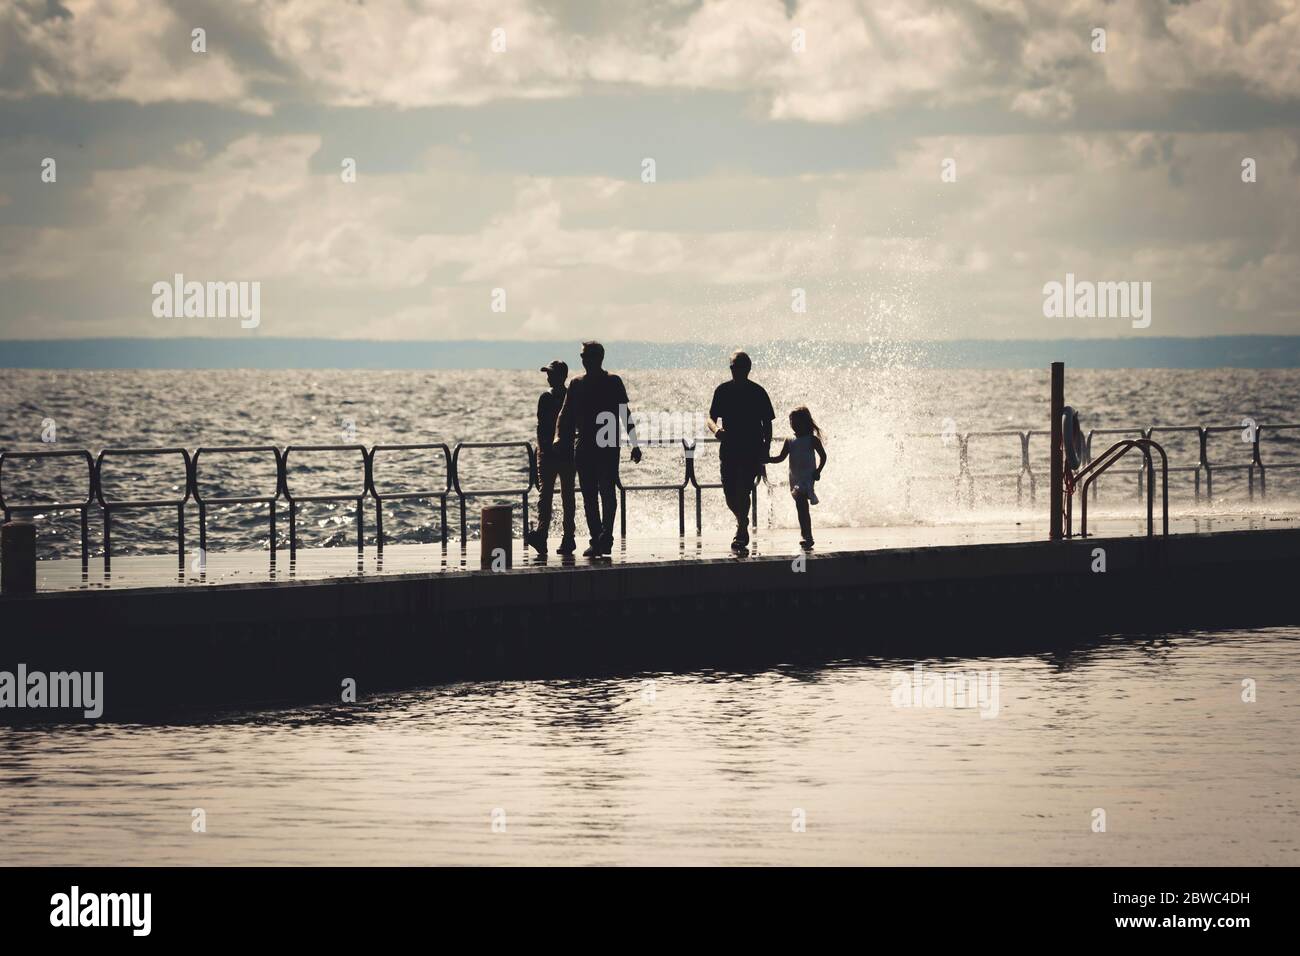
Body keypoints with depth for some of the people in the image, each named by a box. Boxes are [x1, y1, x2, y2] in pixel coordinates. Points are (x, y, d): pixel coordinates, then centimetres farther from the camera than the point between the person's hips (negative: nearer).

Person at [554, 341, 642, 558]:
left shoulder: (613, 382, 3)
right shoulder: (577, 384, 11)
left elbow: (625, 415, 5)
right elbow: (565, 413, 9)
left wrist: (634, 445, 2)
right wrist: (559, 437, -8)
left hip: (608, 445, -4)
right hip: (584, 446, 4)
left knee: (607, 492, -11)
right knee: (589, 496, 3)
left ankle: (605, 538, -13)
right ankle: (597, 540, 7)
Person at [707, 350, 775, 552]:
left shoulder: (758, 392, -1)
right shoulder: (723, 391, 5)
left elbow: (767, 424, 4)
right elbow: (711, 418, 7)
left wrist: (765, 453, -2)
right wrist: (716, 429, -18)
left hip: (752, 451, -3)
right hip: (729, 450, 3)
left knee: (743, 490, -15)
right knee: (730, 493, 2)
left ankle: (742, 532, -9)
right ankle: (742, 524, 29)